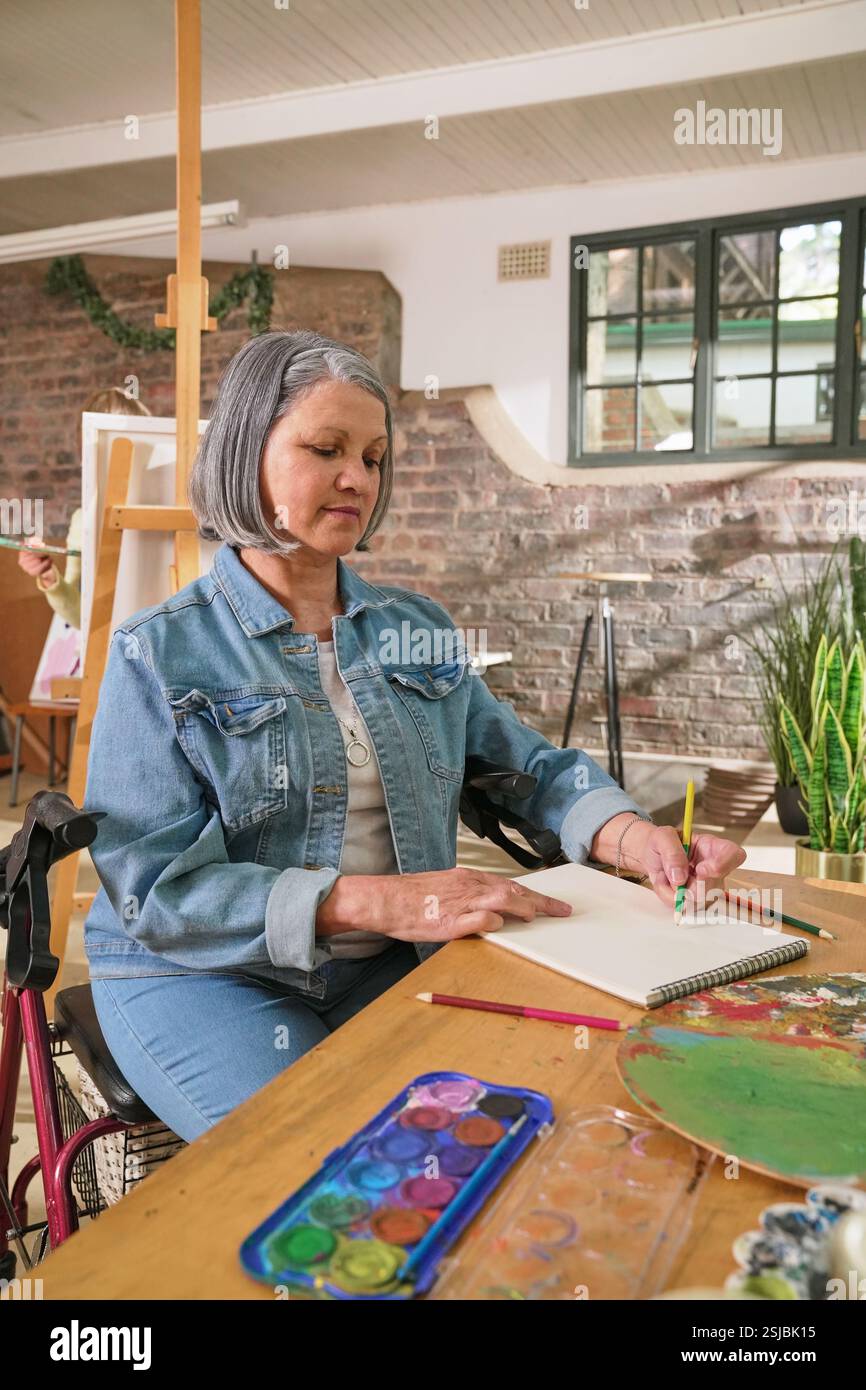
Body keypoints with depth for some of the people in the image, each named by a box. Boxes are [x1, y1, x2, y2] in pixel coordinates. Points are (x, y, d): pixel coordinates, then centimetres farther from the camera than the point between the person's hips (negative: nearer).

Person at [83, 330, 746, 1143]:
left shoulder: (417, 630, 10)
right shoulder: (161, 654, -6)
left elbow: (529, 765, 11)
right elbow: (152, 886, -15)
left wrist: (635, 836, -12)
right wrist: (376, 902, -26)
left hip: (389, 966, 4)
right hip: (202, 976, -4)